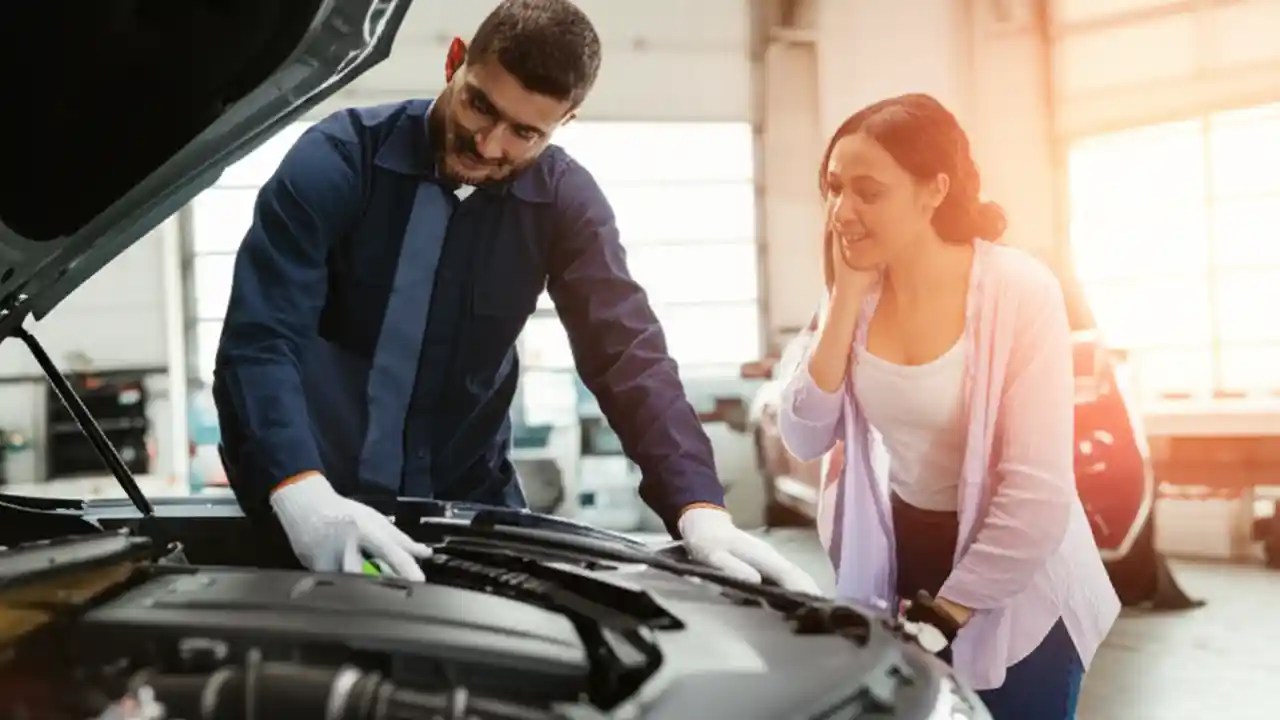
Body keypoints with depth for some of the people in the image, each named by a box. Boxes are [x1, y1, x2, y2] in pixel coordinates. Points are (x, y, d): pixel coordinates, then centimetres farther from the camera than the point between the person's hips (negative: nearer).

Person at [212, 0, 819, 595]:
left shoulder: (564, 199, -7)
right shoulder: (337, 159, -16)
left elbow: (627, 355, -14)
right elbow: (257, 344, -24)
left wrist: (701, 510, -30)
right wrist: (305, 496, -42)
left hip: (465, 501, 3)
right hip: (316, 513, -2)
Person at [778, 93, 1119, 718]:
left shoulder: (1018, 291, -20)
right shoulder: (856, 290, -3)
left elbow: (1037, 494, -21)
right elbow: (804, 439, -9)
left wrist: (945, 615, -16)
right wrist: (847, 297, -16)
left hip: (1016, 598, -4)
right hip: (898, 564, 5)